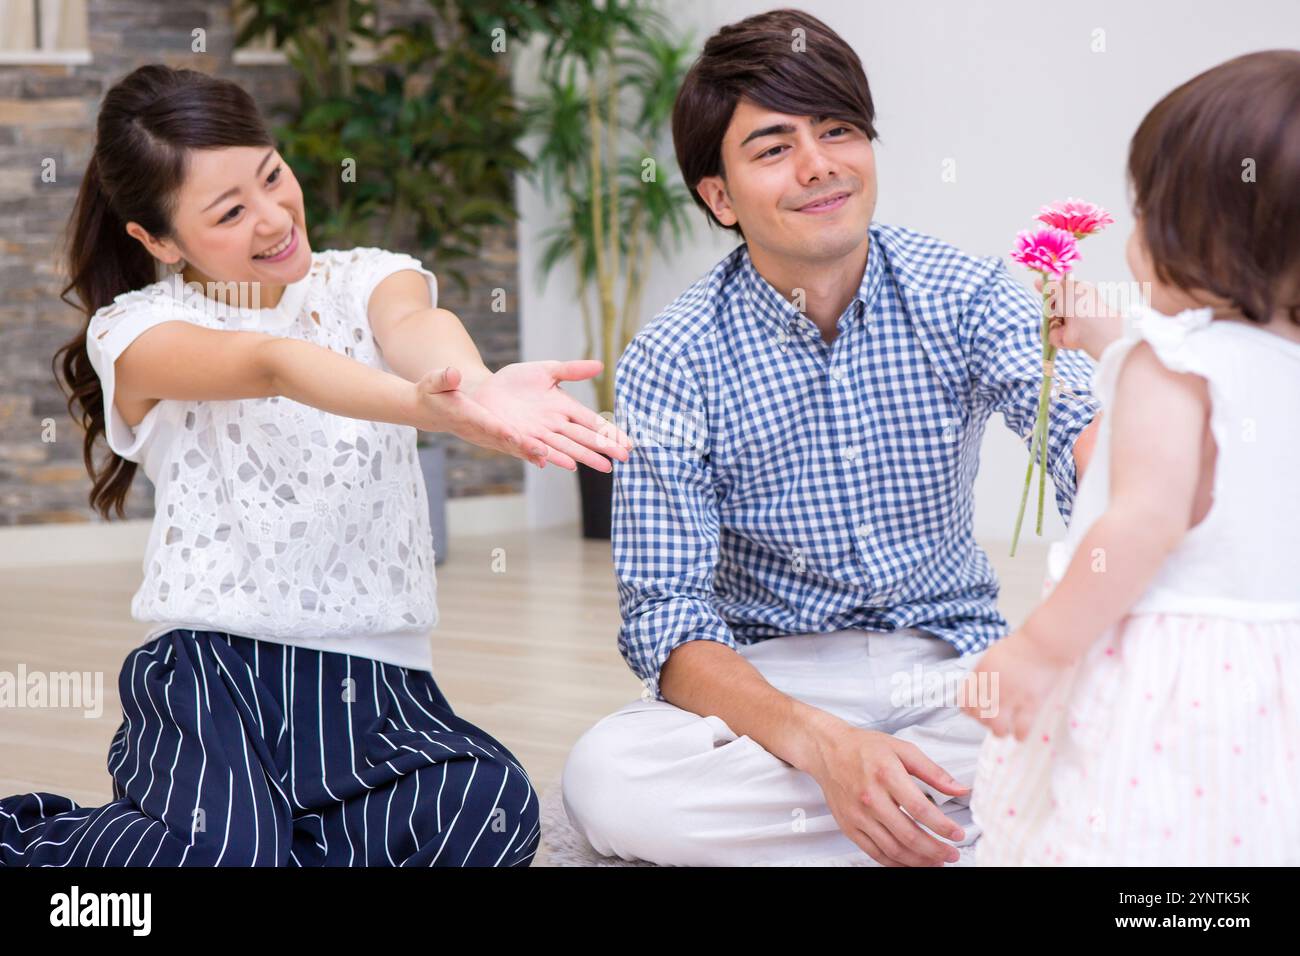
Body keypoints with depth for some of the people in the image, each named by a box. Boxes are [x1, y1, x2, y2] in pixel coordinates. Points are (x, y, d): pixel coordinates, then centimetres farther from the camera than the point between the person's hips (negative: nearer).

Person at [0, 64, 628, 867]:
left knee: (494, 809, -28)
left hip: (374, 676, 2)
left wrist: (478, 386, -44)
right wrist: (432, 409, -43)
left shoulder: (366, 281, 10)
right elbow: (270, 364, -21)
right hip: (212, 660, -2)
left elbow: (413, 326, -17)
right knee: (221, 846, -31)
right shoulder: (135, 330, 1)